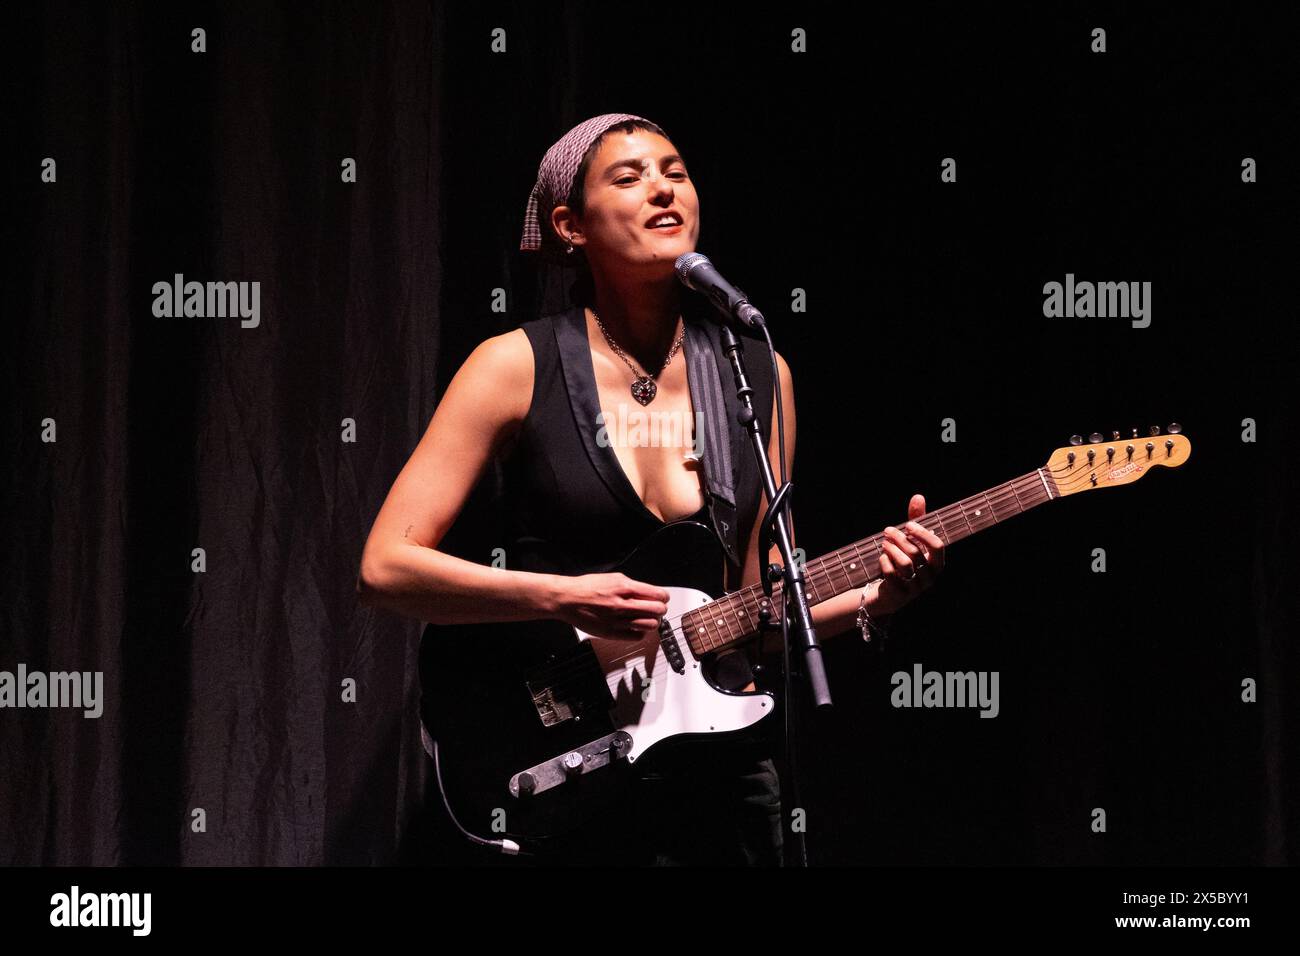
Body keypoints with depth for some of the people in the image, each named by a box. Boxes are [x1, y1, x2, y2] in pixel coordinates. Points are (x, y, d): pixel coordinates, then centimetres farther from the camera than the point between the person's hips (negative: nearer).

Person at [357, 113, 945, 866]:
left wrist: (874, 598, -5)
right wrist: (562, 599, -20)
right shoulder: (518, 368, -5)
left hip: (724, 755, 4)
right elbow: (386, 567, -10)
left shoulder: (758, 374, 7)